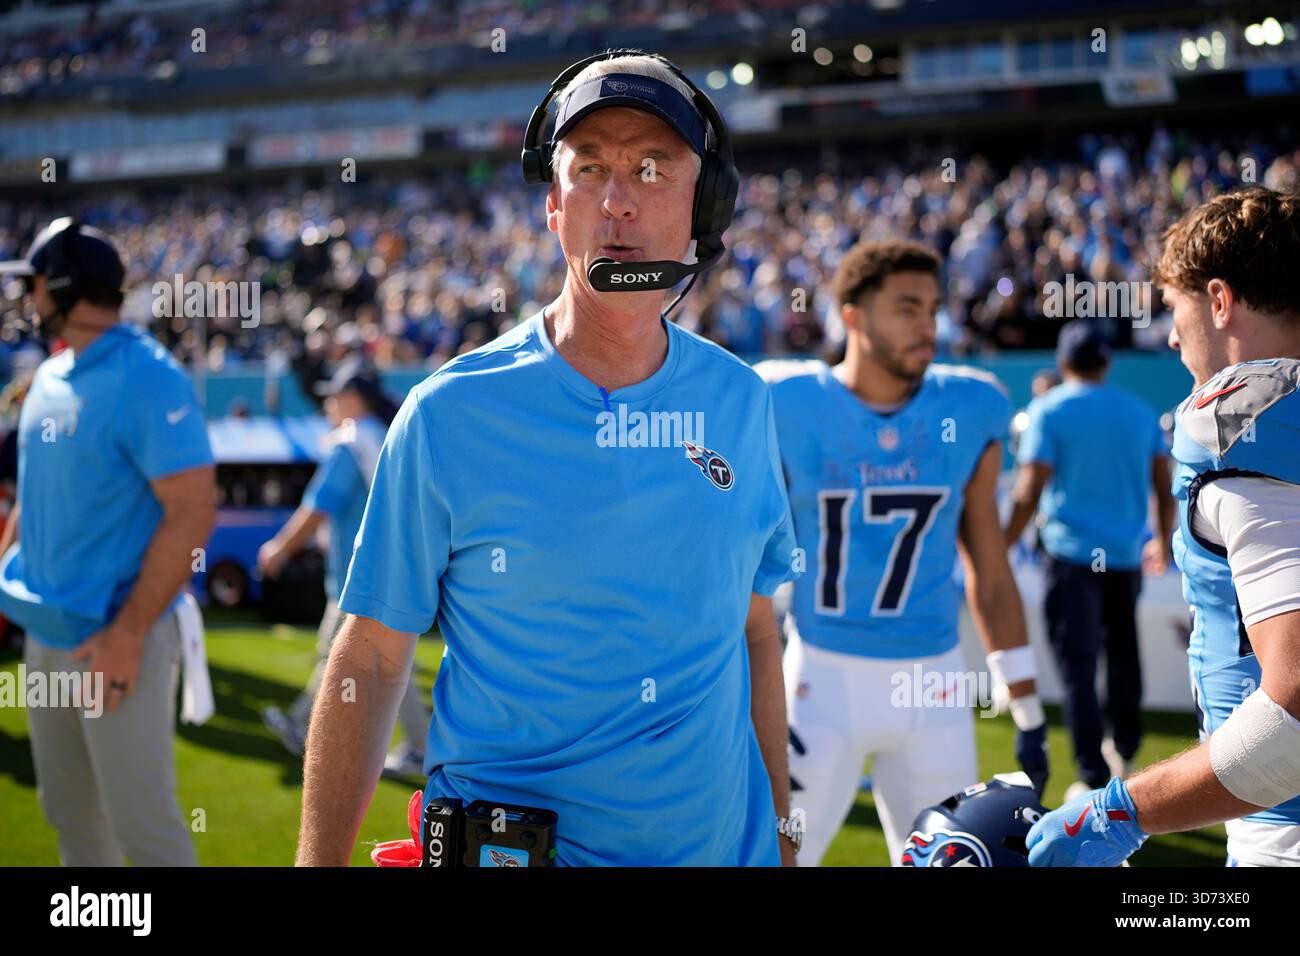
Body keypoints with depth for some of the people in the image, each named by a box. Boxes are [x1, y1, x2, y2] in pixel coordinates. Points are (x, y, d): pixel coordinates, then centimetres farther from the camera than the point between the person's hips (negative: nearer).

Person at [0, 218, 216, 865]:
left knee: (142, 825, -6)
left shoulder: (147, 380, -15)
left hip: (116, 637, -8)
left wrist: (129, 632, -22)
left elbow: (193, 512, -20)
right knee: (69, 812, 16)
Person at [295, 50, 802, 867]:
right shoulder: (449, 415, -10)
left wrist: (780, 823, 11)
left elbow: (754, 625, 10)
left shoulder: (739, 402, 2)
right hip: (501, 840, -3)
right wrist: (321, 862, -13)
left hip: (720, 843, 4)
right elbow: (372, 660, -8)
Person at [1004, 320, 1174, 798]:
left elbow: (1029, 492, -12)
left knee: (1078, 667, -1)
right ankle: (1124, 751, 34)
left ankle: (1094, 778, -2)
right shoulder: (1140, 412, 8)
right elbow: (1164, 487, 10)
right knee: (1122, 655, 21)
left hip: (1070, 553, -4)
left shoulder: (1048, 410, -5)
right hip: (1126, 553, 4)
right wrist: (1164, 542, 25)